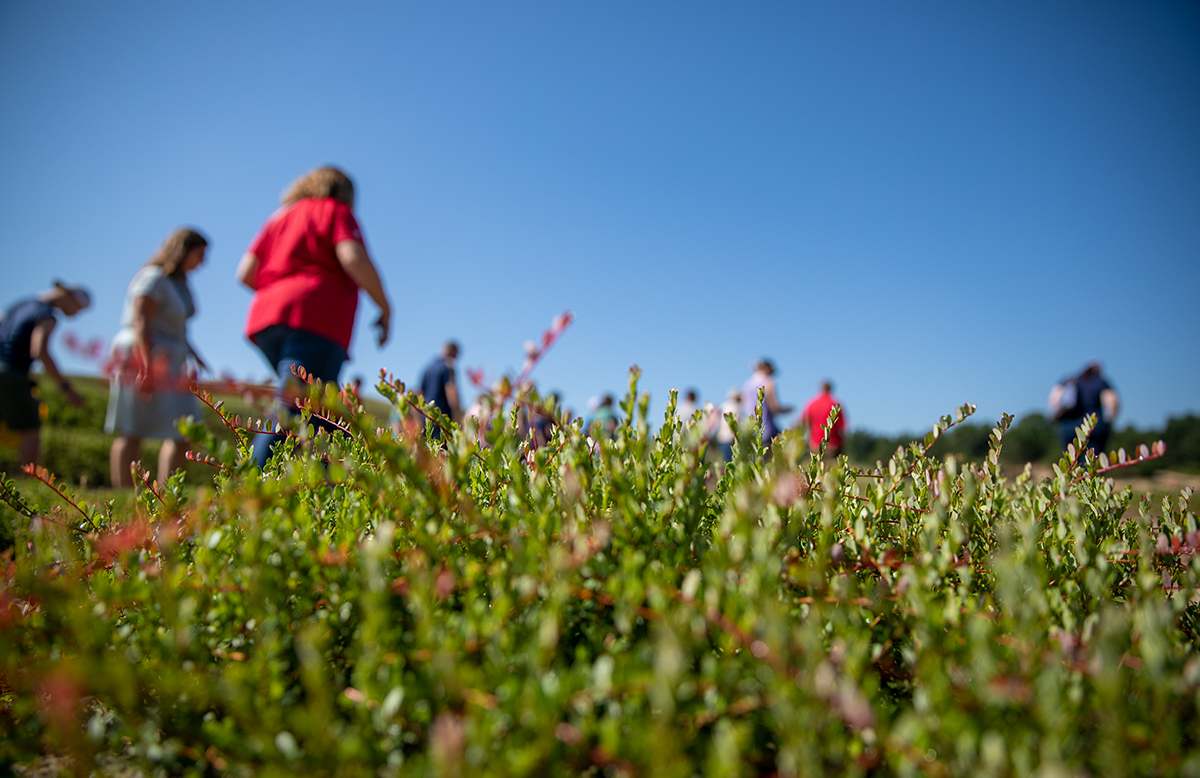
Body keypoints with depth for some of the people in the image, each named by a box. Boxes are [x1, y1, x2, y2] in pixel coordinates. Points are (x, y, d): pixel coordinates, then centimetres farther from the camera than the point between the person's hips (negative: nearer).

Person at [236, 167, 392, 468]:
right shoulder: (337, 211, 10)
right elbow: (354, 259, -9)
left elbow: (245, 272, 18)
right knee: (292, 413, -17)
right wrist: (385, 308, -1)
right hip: (314, 320, -7)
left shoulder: (279, 217, 28)